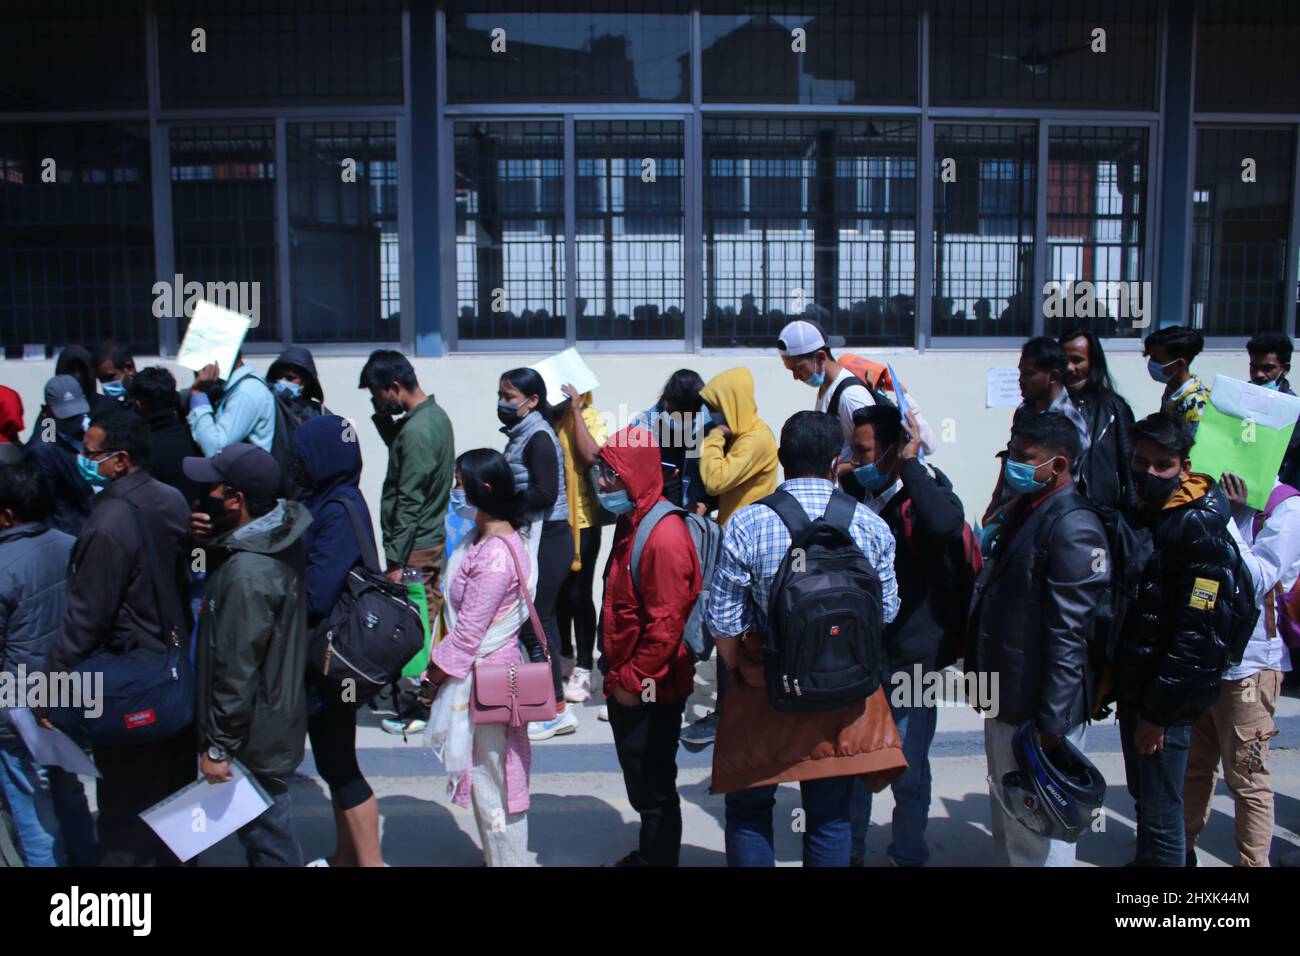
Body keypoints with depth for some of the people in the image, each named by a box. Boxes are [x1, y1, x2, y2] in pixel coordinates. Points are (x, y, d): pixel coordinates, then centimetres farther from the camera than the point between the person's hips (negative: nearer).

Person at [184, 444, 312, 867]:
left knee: (266, 837, 8)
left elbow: (236, 670, -26)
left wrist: (218, 747, -16)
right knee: (265, 829, 25)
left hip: (253, 738, -9)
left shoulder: (248, 574, -30)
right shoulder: (278, 535, -1)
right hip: (276, 718, 9)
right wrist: (210, 539, -3)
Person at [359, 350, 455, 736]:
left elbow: (408, 502, -21)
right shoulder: (435, 415, 9)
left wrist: (395, 559, -17)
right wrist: (383, 418, 7)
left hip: (416, 546, -10)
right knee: (431, 623, 16)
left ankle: (419, 709, 7)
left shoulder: (416, 431, -21)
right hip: (435, 539, 10)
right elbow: (400, 450, 23)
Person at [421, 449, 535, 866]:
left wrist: (434, 676, -10)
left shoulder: (493, 555, -25)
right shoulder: (482, 536, 6)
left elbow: (468, 633, -22)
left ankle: (507, 858, 19)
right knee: (488, 778, 21)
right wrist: (438, 670, 12)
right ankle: (497, 855, 35)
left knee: (490, 783, 5)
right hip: (483, 670, 10)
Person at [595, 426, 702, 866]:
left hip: (650, 692, -10)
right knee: (640, 782, 22)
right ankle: (649, 854, 38)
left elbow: (667, 622, -26)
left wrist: (635, 680, -19)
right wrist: (617, 673, 16)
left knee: (652, 788, 5)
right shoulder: (630, 524, 9)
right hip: (626, 682, 10)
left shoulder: (663, 536, -23)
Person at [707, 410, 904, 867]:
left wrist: (743, 674, 7)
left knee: (749, 808, 16)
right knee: (831, 816, 15)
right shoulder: (870, 524, -7)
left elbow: (723, 622, -11)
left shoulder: (746, 524, -14)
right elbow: (886, 612, 2)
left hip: (765, 690, -2)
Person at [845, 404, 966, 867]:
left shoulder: (927, 491, -10)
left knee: (908, 771, 9)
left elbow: (944, 524, -35)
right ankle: (850, 849, 35)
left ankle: (908, 855, 31)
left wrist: (911, 464, -26)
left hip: (911, 654, -4)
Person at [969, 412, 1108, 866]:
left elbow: (1069, 635, -22)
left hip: (1040, 711, -10)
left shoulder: (1073, 528, -19)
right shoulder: (1023, 512, 11)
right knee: (1007, 816, 22)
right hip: (1006, 702, 10)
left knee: (1036, 833, 3)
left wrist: (1053, 723, -21)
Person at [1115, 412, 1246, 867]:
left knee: (1159, 811, -2)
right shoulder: (1137, 514, 9)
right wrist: (1107, 683, 12)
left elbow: (1198, 633, -20)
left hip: (1167, 697, -8)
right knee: (1143, 794, 21)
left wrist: (1157, 712, -18)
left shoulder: (1199, 528, -17)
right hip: (1133, 689, 8)